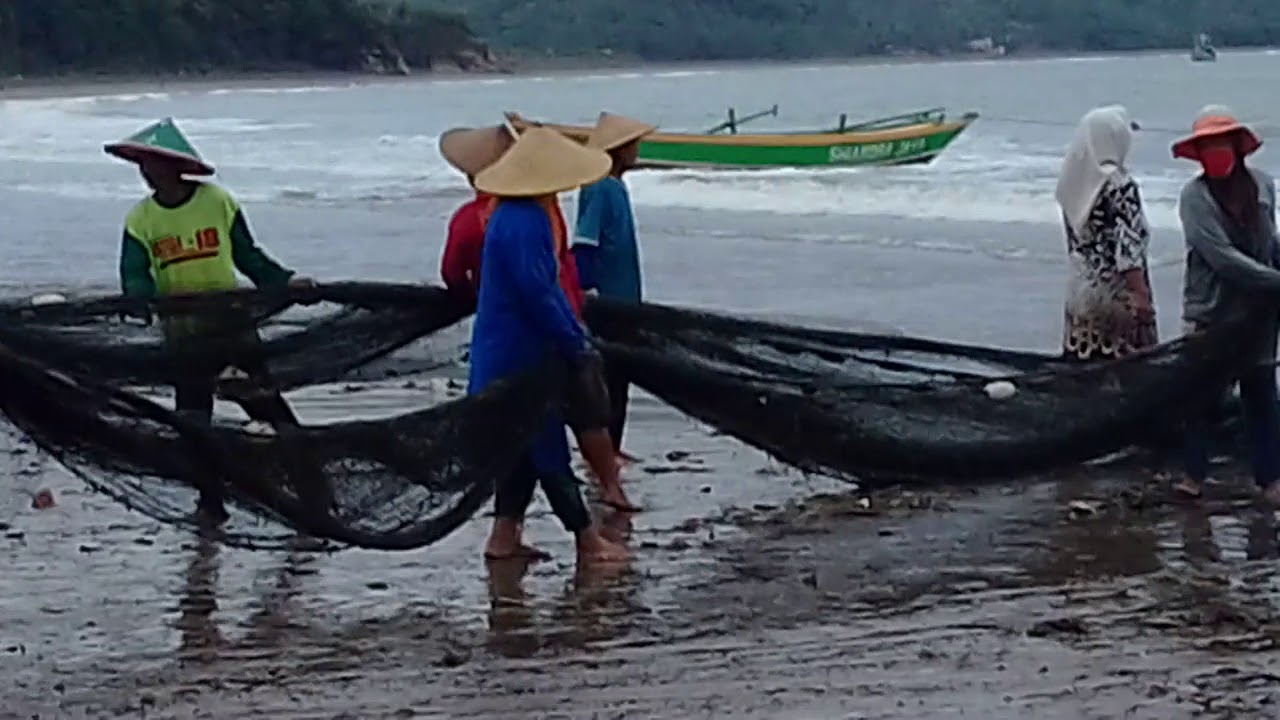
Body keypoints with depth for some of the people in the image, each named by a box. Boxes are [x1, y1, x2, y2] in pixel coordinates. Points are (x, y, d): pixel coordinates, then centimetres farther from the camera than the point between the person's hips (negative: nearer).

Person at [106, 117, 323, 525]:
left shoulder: (217, 202, -5)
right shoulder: (141, 219, -1)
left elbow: (247, 256, 2)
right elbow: (134, 277, -6)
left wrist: (283, 281, -11)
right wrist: (148, 297, -28)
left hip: (231, 320, -2)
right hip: (182, 332, 2)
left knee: (265, 404, -2)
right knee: (192, 421, 6)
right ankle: (211, 502, 18)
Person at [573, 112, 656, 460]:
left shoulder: (616, 187, 12)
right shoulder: (599, 190, -17)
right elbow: (583, 243, -22)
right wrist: (589, 290, -26)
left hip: (623, 300, 10)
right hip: (605, 301, -10)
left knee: (619, 378, 15)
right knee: (605, 378, -5)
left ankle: (611, 446, 23)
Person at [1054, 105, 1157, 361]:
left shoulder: (1074, 181, 6)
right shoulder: (1120, 185, -14)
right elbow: (1128, 244, -19)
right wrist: (1141, 295, -18)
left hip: (1081, 290, 7)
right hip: (1117, 292, -7)